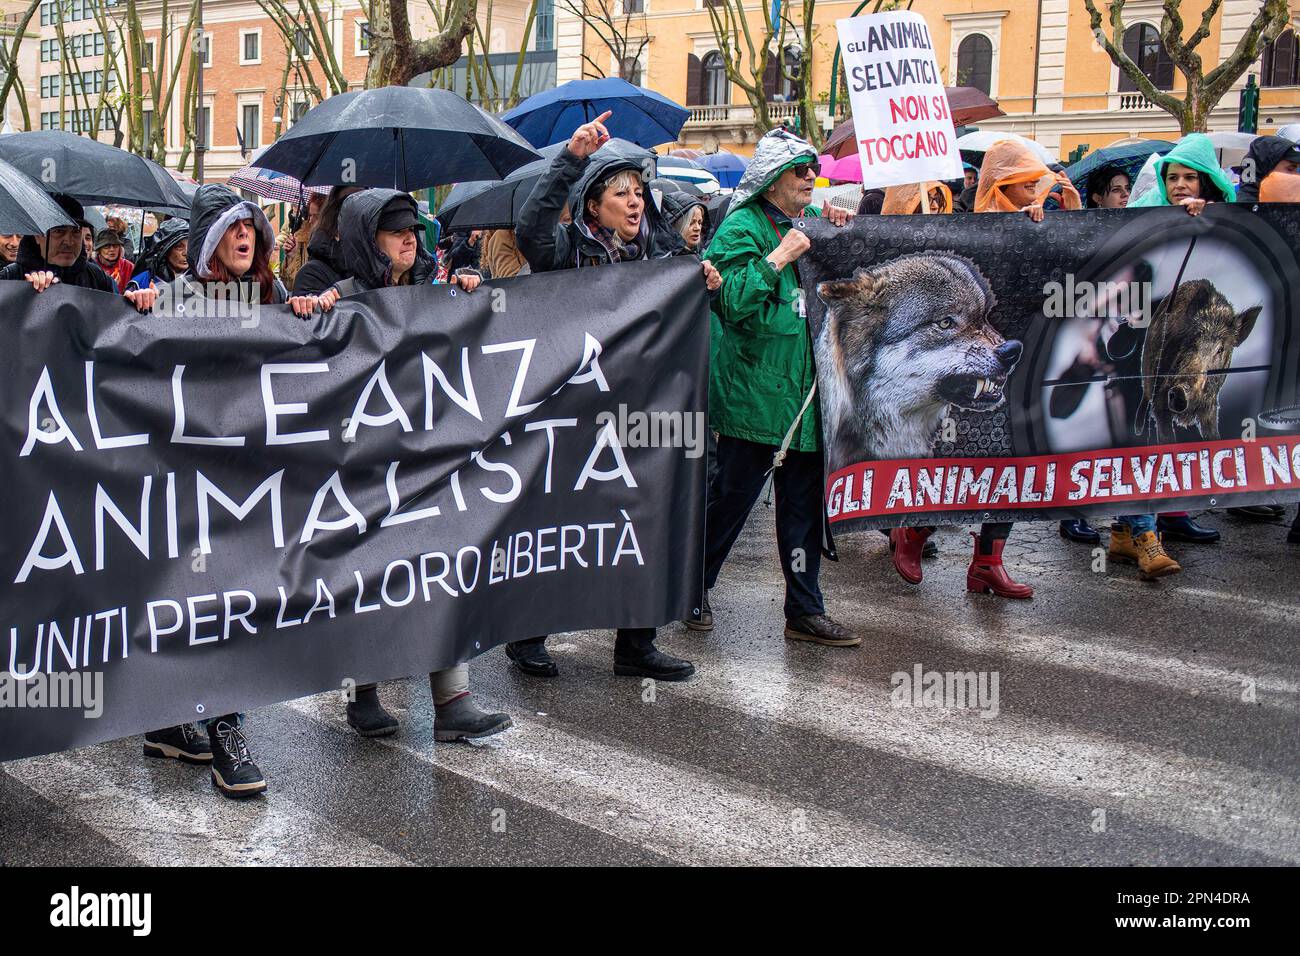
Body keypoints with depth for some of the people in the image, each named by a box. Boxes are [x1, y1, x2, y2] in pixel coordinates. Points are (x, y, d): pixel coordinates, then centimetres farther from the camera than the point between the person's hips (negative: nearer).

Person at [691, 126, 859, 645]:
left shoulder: (812, 222, 15)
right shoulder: (742, 227, -7)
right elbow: (733, 302, -18)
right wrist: (779, 258, -18)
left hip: (806, 390, 7)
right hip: (753, 392, -7)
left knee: (806, 501, 9)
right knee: (732, 497, 2)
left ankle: (805, 611, 17)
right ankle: (694, 589, 22)